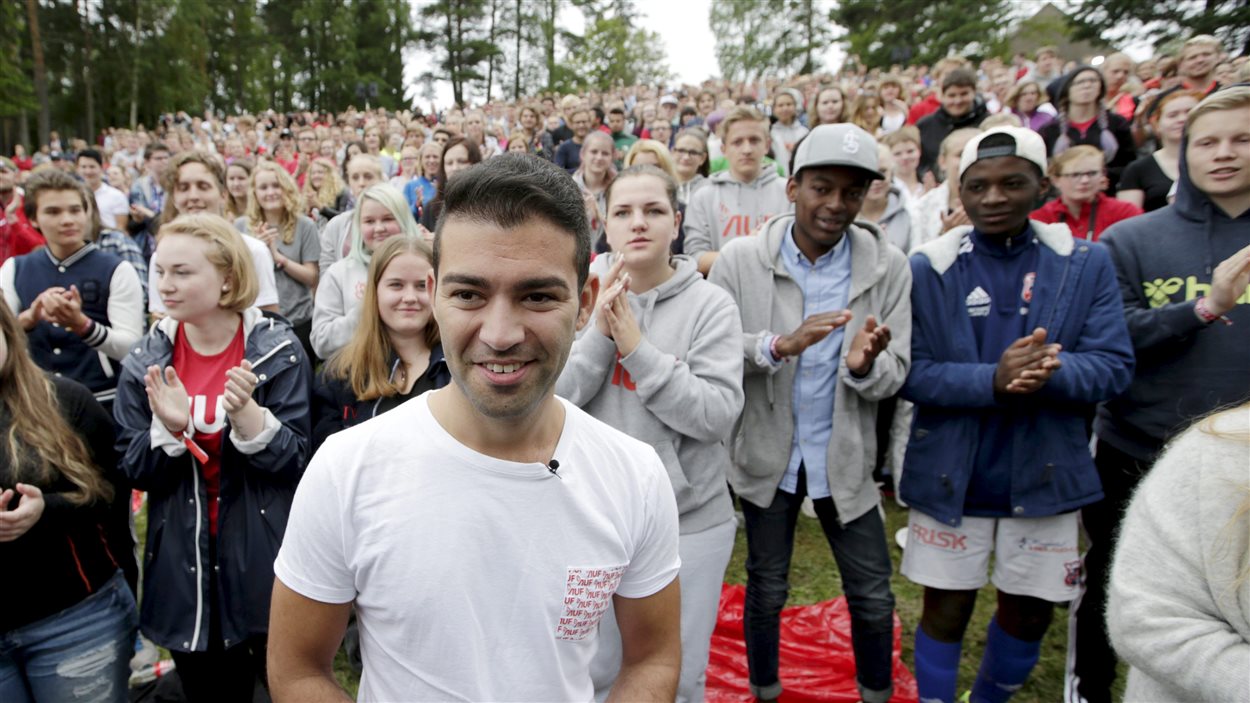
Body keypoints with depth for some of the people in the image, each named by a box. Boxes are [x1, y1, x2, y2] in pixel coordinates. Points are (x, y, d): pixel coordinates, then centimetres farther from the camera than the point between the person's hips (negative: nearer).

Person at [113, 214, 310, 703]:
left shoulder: (278, 349, -10)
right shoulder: (146, 362, -1)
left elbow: (293, 460, -12)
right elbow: (136, 472, -1)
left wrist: (246, 412, -29)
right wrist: (169, 428, -21)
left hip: (265, 562, -2)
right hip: (185, 567, 3)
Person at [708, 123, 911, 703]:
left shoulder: (887, 266, -6)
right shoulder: (740, 258, -10)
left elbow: (894, 375, -7)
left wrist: (864, 364, -30)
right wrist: (779, 345, -28)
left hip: (844, 456, 1)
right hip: (766, 451, -1)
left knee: (873, 596, 11)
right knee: (766, 588, 17)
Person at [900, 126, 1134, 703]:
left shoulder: (1085, 263, -1)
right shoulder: (927, 267, -5)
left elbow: (1113, 366, -6)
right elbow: (909, 373, -11)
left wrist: (1053, 370, -27)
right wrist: (992, 380, -27)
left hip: (1044, 475, 2)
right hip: (951, 475, -2)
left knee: (1029, 612, 17)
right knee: (946, 609, 10)